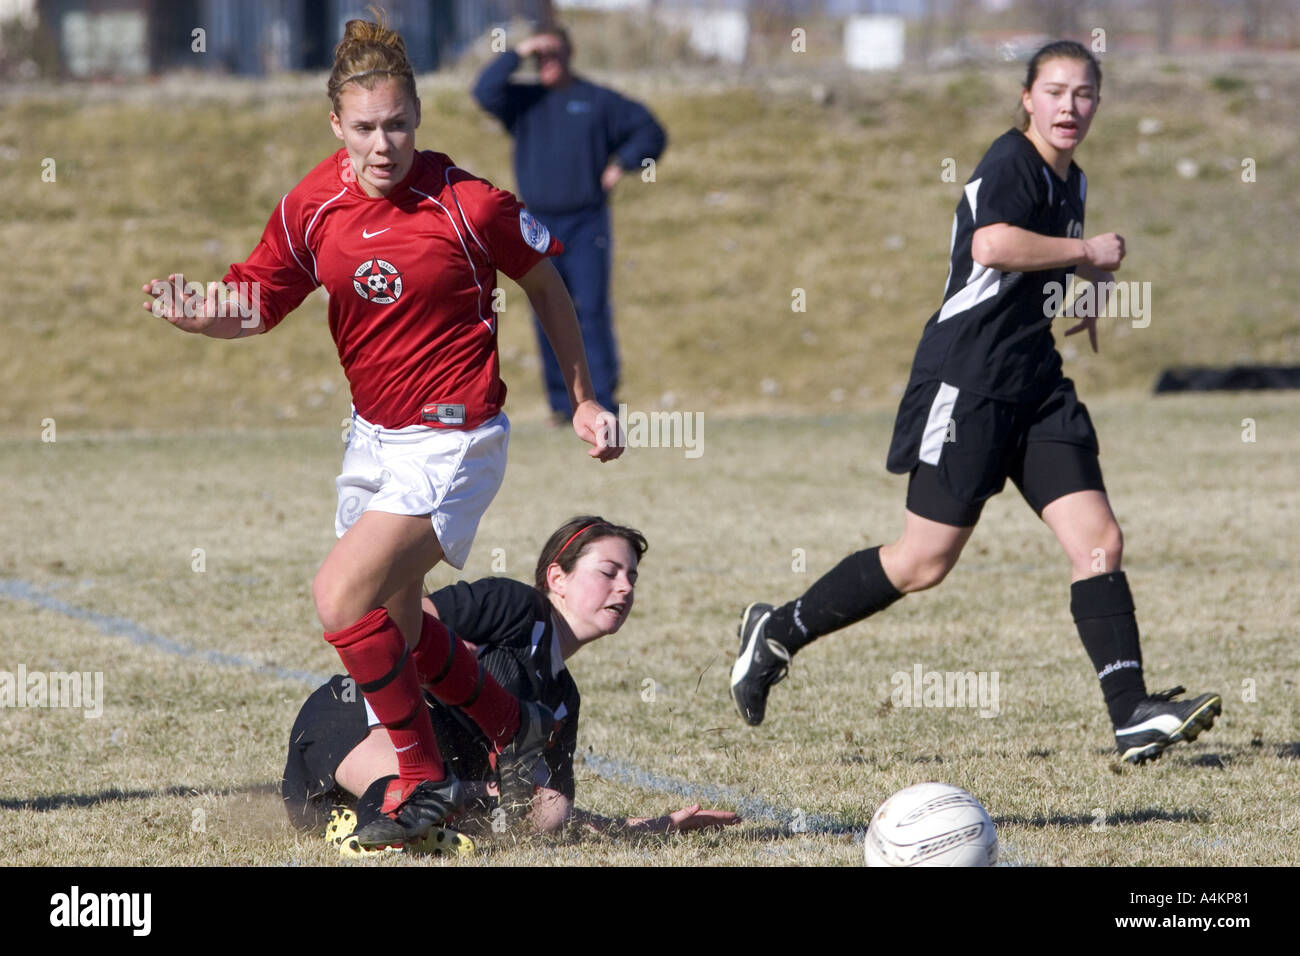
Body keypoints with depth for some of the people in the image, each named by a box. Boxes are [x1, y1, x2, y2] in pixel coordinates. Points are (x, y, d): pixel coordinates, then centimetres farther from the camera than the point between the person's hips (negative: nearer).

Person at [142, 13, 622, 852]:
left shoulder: (469, 204, -18)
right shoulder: (314, 205, -5)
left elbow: (544, 283, -2)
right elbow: (258, 303, 0)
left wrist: (584, 400, 4)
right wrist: (201, 315, -23)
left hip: (453, 439, -7)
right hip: (376, 435, 7)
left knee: (342, 596, -19)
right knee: (393, 623, 17)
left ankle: (425, 780, -2)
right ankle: (512, 726, 43)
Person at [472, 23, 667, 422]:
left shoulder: (598, 101, 6)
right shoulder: (523, 100, 10)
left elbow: (649, 131, 10)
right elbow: (485, 93, -10)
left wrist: (621, 164, -4)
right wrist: (518, 53, -11)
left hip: (587, 224, -2)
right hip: (539, 224, 2)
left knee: (592, 311, -10)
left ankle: (602, 400, -9)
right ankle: (562, 402, 6)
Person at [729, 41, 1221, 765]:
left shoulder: (1071, 182, 17)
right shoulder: (1012, 162, -12)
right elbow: (991, 245, -31)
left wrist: (1086, 285, 20)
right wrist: (1087, 253, -19)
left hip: (1035, 381, 9)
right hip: (968, 379, -9)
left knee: (1100, 541, -5)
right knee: (925, 562, -4)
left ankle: (1133, 716, -10)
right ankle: (780, 631, 14)